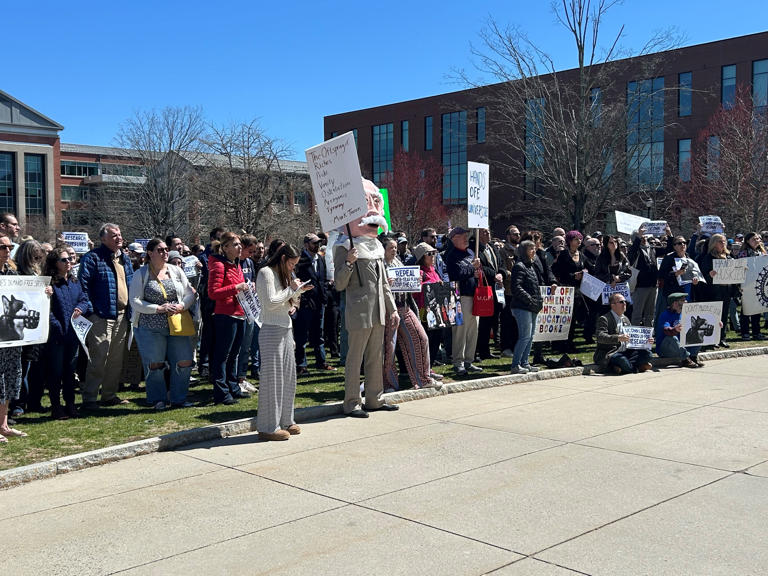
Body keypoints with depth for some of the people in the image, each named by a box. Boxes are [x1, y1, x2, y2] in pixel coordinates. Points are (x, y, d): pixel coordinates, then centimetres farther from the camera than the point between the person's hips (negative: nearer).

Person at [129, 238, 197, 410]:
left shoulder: (176, 271, 11)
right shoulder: (141, 274, 0)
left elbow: (190, 294, 11)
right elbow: (135, 302, -7)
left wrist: (182, 306, -10)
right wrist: (160, 308, -15)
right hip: (151, 328, -3)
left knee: (185, 362, -2)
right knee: (155, 364, -1)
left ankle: (178, 399, 12)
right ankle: (158, 400, 17)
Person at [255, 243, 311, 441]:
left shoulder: (282, 275, 20)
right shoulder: (266, 273, -8)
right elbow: (270, 302, -17)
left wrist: (298, 291, 10)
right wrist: (291, 289, -10)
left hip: (286, 329, 9)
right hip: (272, 330, -9)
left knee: (288, 375, 10)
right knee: (272, 377, -6)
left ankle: (284, 421, 19)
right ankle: (269, 427, -2)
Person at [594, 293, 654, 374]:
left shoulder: (626, 319, 21)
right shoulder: (604, 319, -6)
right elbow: (600, 337, -21)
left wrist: (646, 341, 4)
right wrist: (618, 338, -36)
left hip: (624, 352, 8)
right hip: (609, 354, -8)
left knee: (647, 353, -13)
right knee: (622, 360, -38)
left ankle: (620, 367, -22)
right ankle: (638, 367, -10)